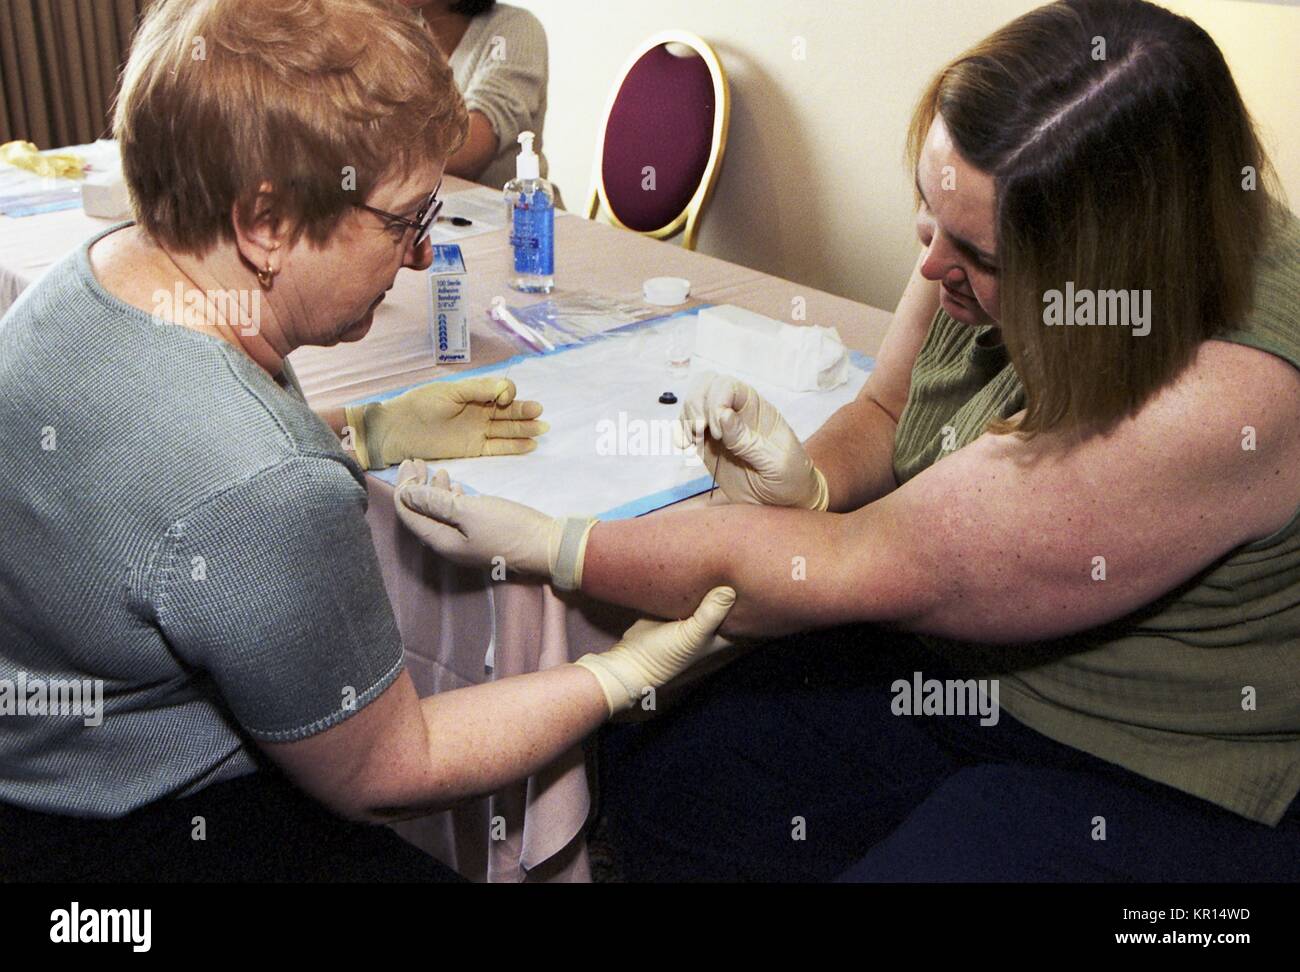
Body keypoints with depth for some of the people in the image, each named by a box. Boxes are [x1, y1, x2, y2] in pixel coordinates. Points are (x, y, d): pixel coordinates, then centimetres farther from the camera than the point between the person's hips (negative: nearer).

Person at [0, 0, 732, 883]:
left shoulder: (86, 275, -7)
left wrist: (373, 434, 8)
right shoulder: (266, 497, -37)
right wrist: (630, 671, -13)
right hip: (133, 842, -9)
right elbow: (384, 776, -20)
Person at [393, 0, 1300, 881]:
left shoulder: (1222, 395, -34)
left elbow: (862, 574, -30)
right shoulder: (986, 232, -11)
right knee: (652, 774, -4)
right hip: (950, 662, 6)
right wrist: (807, 483, -17)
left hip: (1153, 779, -6)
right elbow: (883, 414, 8)